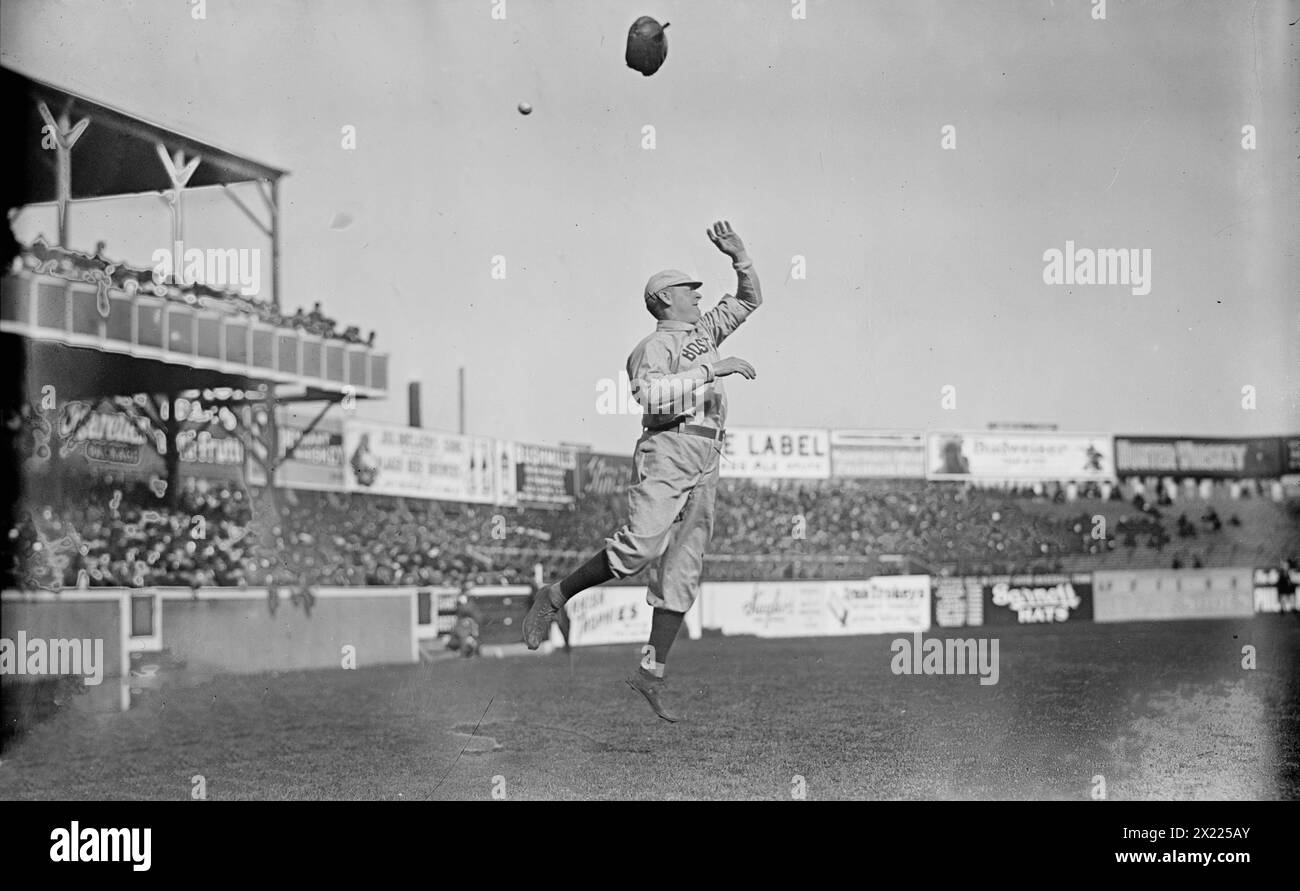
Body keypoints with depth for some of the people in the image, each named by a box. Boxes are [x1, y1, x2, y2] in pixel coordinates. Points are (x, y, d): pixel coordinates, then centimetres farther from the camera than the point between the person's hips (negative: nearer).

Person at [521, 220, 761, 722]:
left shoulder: (704, 331, 23)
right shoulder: (653, 347, -1)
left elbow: (750, 299, 33)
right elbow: (651, 395, -21)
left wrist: (738, 256, 17)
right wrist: (710, 369, -22)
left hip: (705, 471, 7)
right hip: (667, 452, -7)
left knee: (683, 571, 0)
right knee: (640, 547, -23)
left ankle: (651, 672, -1)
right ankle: (554, 599, -5)